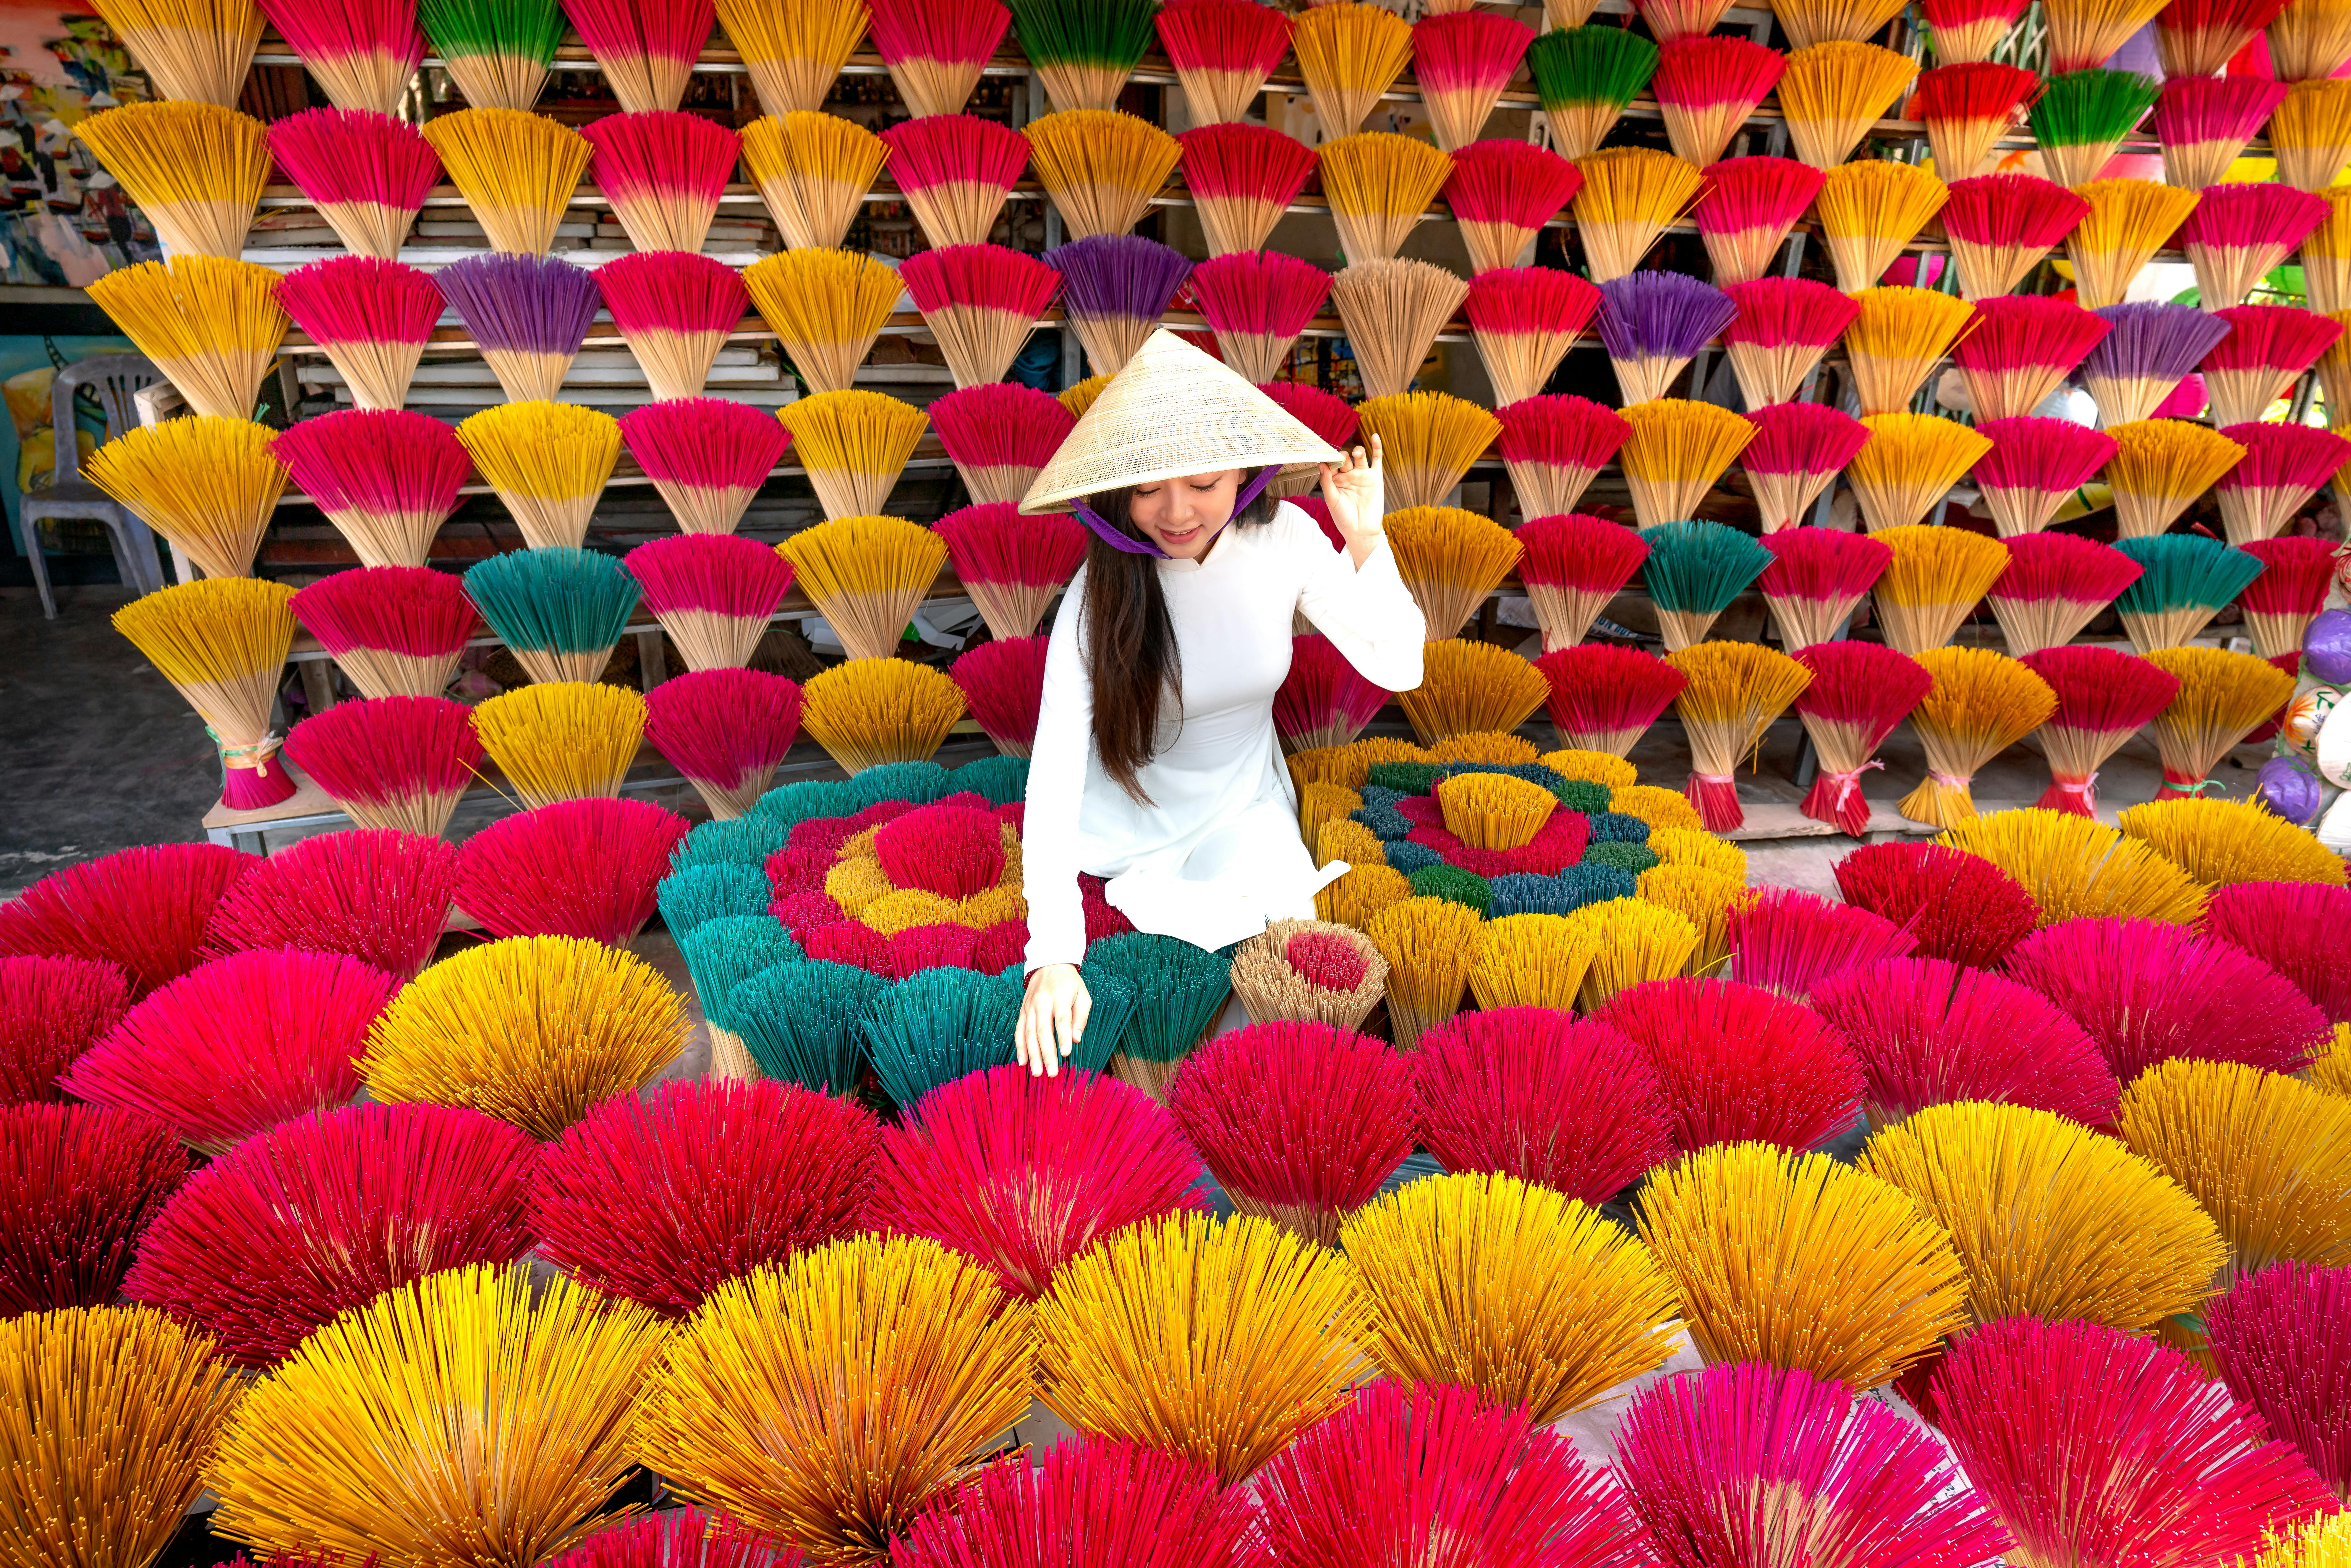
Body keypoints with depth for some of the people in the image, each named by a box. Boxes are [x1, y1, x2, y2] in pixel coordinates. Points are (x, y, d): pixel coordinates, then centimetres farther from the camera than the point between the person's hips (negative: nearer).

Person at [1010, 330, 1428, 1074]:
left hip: (1244, 806, 3)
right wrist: (1052, 952, -42)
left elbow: (1398, 668, -7)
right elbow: (1054, 769, -31)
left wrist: (1367, 544, -23)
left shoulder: (1284, 538, -13)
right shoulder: (1098, 595, -22)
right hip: (1129, 819, -2)